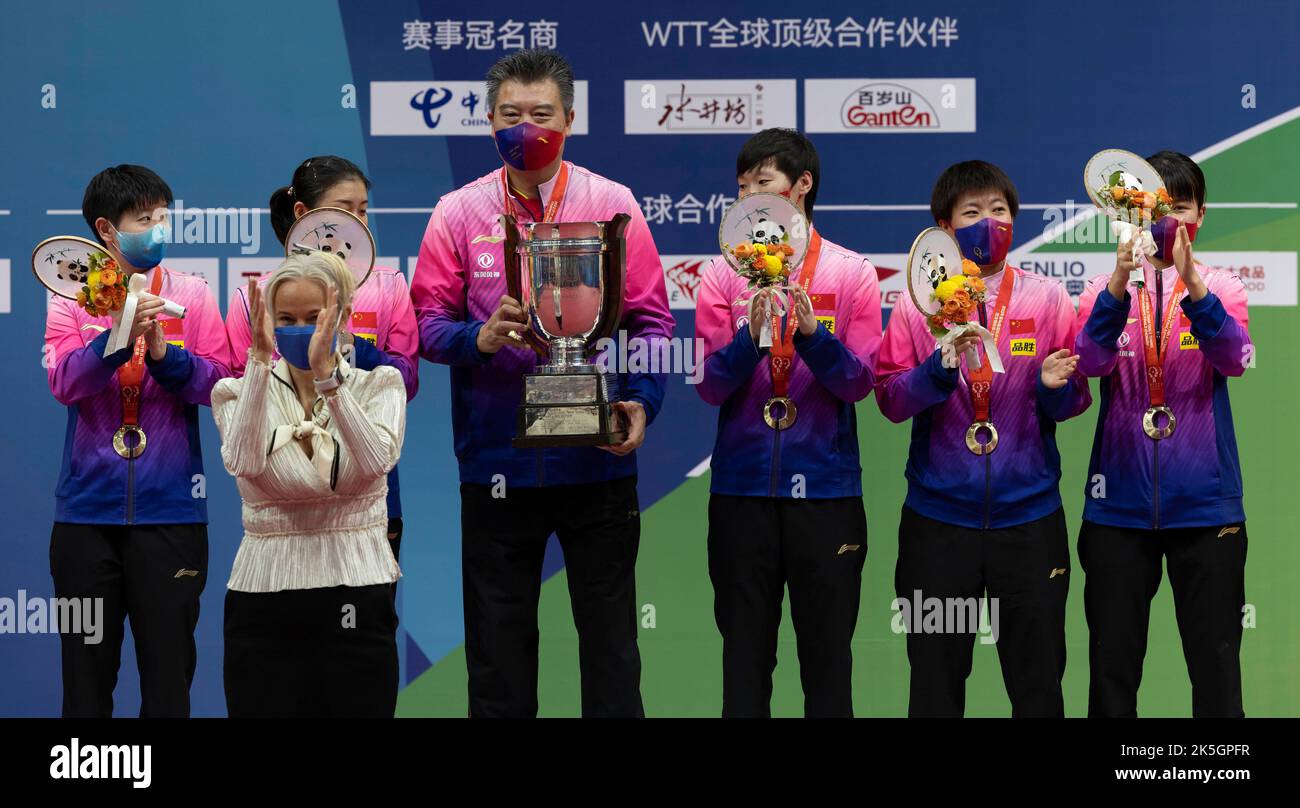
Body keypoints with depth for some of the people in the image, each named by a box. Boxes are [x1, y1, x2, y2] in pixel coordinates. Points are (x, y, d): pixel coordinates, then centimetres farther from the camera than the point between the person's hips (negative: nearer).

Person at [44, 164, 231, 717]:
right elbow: (65, 382, -11)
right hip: (87, 509, 0)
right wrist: (120, 335, -24)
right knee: (87, 670, 6)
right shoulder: (74, 297, 3)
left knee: (169, 668, 2)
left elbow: (220, 383, -3)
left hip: (171, 509, 0)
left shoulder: (191, 294, 4)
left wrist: (163, 352, -18)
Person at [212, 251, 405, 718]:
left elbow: (377, 459, -17)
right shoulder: (239, 392, 4)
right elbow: (244, 462, -18)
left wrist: (326, 373, -27)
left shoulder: (379, 386, 4)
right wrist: (260, 357, -23)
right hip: (264, 604, 0)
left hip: (357, 606, 0)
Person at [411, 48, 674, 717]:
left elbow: (651, 322, 2)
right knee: (498, 646, 8)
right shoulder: (458, 214, 3)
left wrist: (642, 400, -14)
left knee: (610, 640, 6)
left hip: (596, 458, 0)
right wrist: (479, 339, -18)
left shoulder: (613, 205, 2)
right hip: (496, 462, 0)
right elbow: (427, 324, 1)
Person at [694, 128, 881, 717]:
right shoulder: (724, 274, 4)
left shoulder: (851, 274, 1)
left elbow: (860, 382, -5)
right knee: (745, 652, 7)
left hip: (826, 488, -1)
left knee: (827, 648, 5)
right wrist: (750, 337, -20)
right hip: (741, 489, 1)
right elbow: (710, 386, -3)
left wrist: (809, 332, -20)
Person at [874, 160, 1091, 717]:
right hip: (938, 518, 0)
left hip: (1028, 516, 0)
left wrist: (1055, 386, -18)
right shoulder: (918, 301, 2)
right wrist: (941, 367, -20)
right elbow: (890, 400, -3)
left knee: (1038, 680, 5)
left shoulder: (1048, 299, 3)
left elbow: (1074, 402, 4)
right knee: (936, 682, 8)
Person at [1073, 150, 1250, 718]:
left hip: (1205, 504, -1)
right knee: (1112, 665, 6)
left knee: (1216, 663, 2)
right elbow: (1090, 360, -14)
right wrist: (1121, 281, -30)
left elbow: (1234, 358, -17)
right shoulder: (1105, 290, 5)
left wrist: (1190, 282, -32)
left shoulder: (1221, 288, 4)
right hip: (1119, 503, 1)